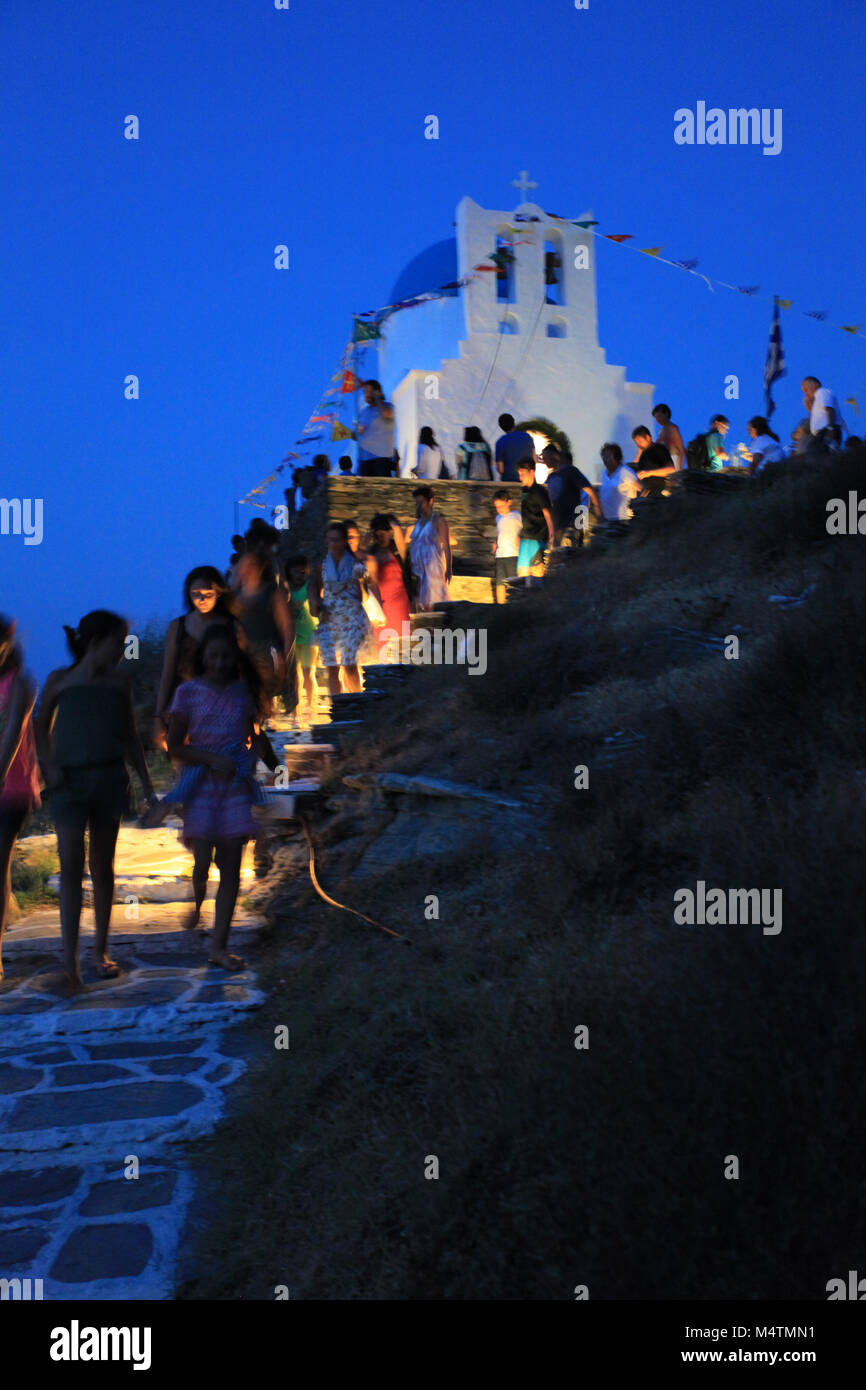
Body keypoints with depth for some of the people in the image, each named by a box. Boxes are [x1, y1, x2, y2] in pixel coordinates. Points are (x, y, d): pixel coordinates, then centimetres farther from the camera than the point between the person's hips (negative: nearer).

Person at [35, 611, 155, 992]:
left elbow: (130, 738, 15)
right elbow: (41, 728, 13)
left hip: (109, 778, 2)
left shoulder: (119, 683, 8)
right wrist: (50, 766, -3)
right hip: (69, 781, -2)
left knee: (102, 866, 8)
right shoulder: (60, 680, 2)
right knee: (71, 866, -9)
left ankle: (100, 950, 19)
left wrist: (148, 786, 12)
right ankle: (69, 961, -10)